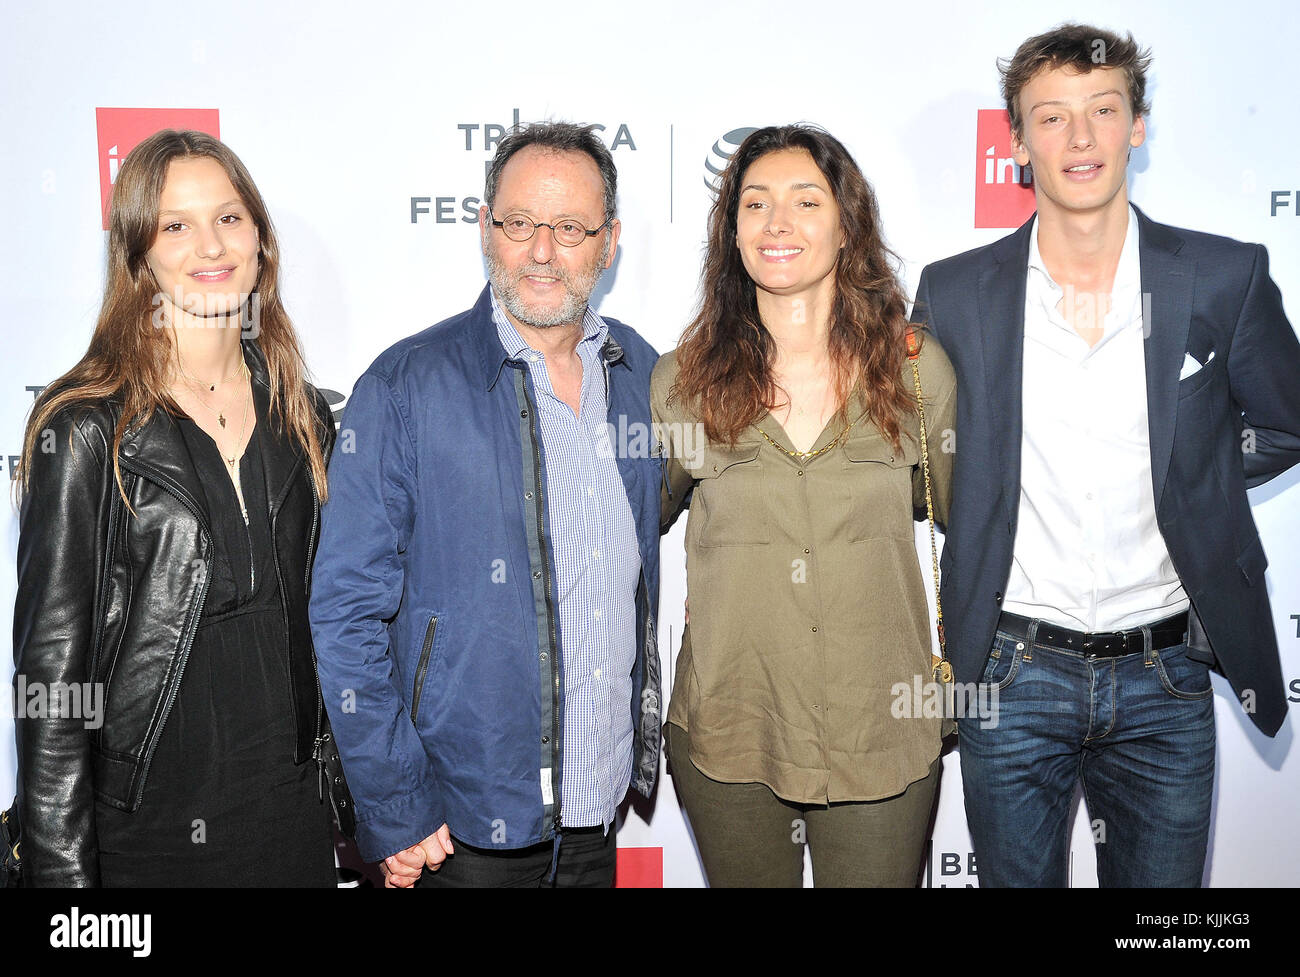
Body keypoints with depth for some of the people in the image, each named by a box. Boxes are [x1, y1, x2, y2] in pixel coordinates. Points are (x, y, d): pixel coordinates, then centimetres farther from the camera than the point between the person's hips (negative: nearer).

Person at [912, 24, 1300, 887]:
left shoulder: (1225, 278, -2)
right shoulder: (954, 292, -2)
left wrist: (1183, 483, 1)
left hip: (1165, 682, 1)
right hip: (1011, 677, 0)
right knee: (1016, 876, 13)